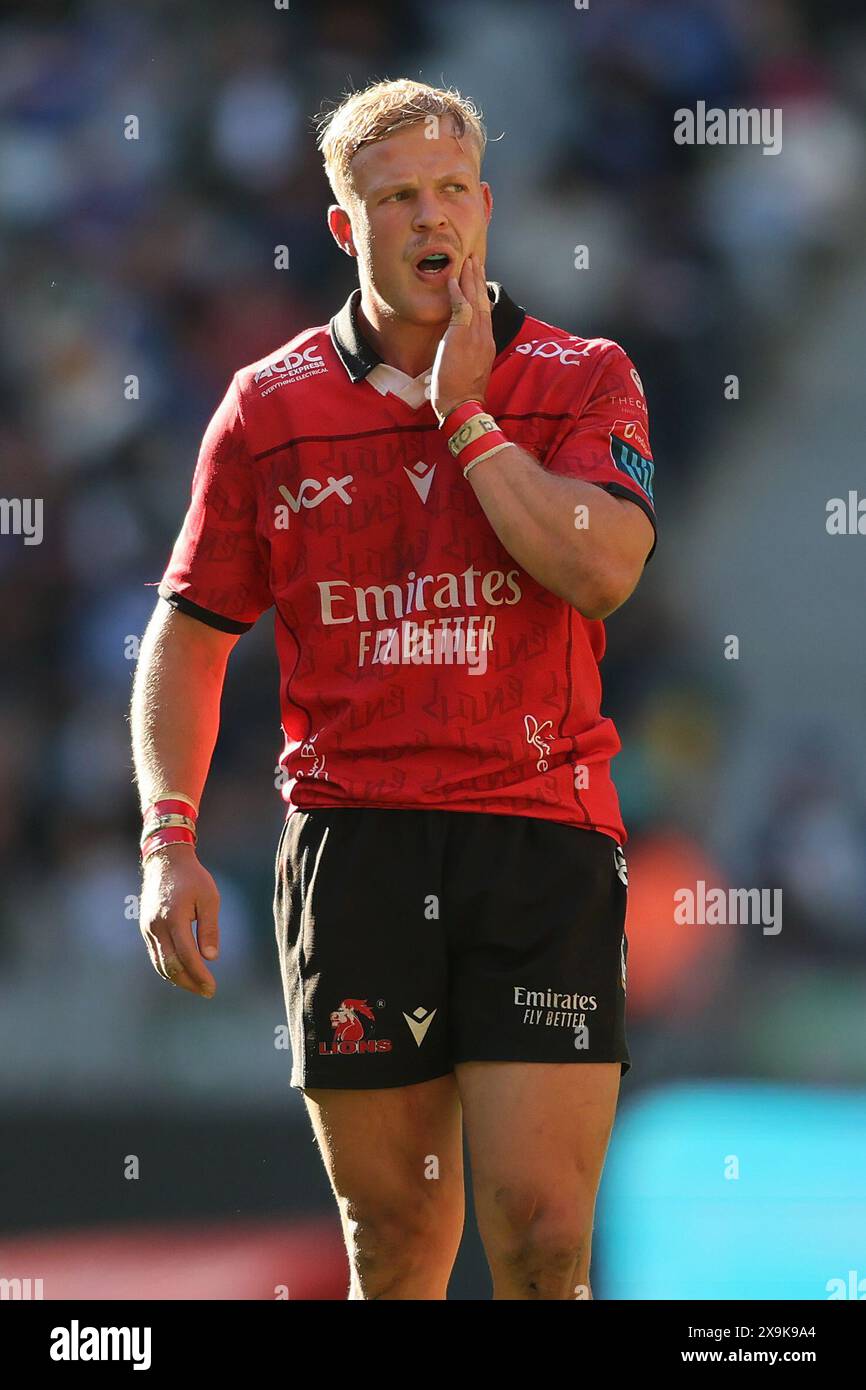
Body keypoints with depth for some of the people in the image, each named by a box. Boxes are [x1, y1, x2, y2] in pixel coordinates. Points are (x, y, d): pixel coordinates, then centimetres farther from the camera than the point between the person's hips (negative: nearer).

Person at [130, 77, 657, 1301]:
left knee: (541, 1232, -10)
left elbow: (602, 569, -13)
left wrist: (465, 414, -8)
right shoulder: (271, 406, 8)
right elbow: (189, 635, 12)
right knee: (396, 1228, 5)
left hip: (541, 831, -1)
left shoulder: (582, 381, 5)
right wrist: (169, 843, 1)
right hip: (352, 839, 1)